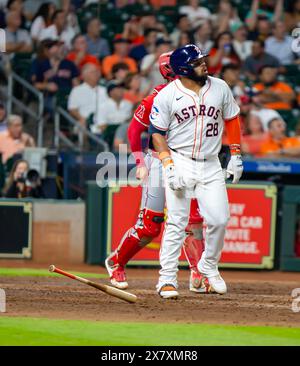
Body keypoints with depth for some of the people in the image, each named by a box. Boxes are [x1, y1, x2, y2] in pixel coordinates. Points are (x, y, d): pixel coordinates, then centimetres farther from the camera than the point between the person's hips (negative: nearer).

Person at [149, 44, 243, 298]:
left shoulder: (219, 87, 4)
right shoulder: (167, 95, -6)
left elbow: (231, 119, 15)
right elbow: (157, 132, -3)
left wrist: (236, 155, 11)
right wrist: (168, 165, -14)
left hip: (211, 165, 3)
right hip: (180, 161, -3)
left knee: (219, 219, -4)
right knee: (177, 222, -9)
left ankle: (209, 265, 21)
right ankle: (167, 278, -2)